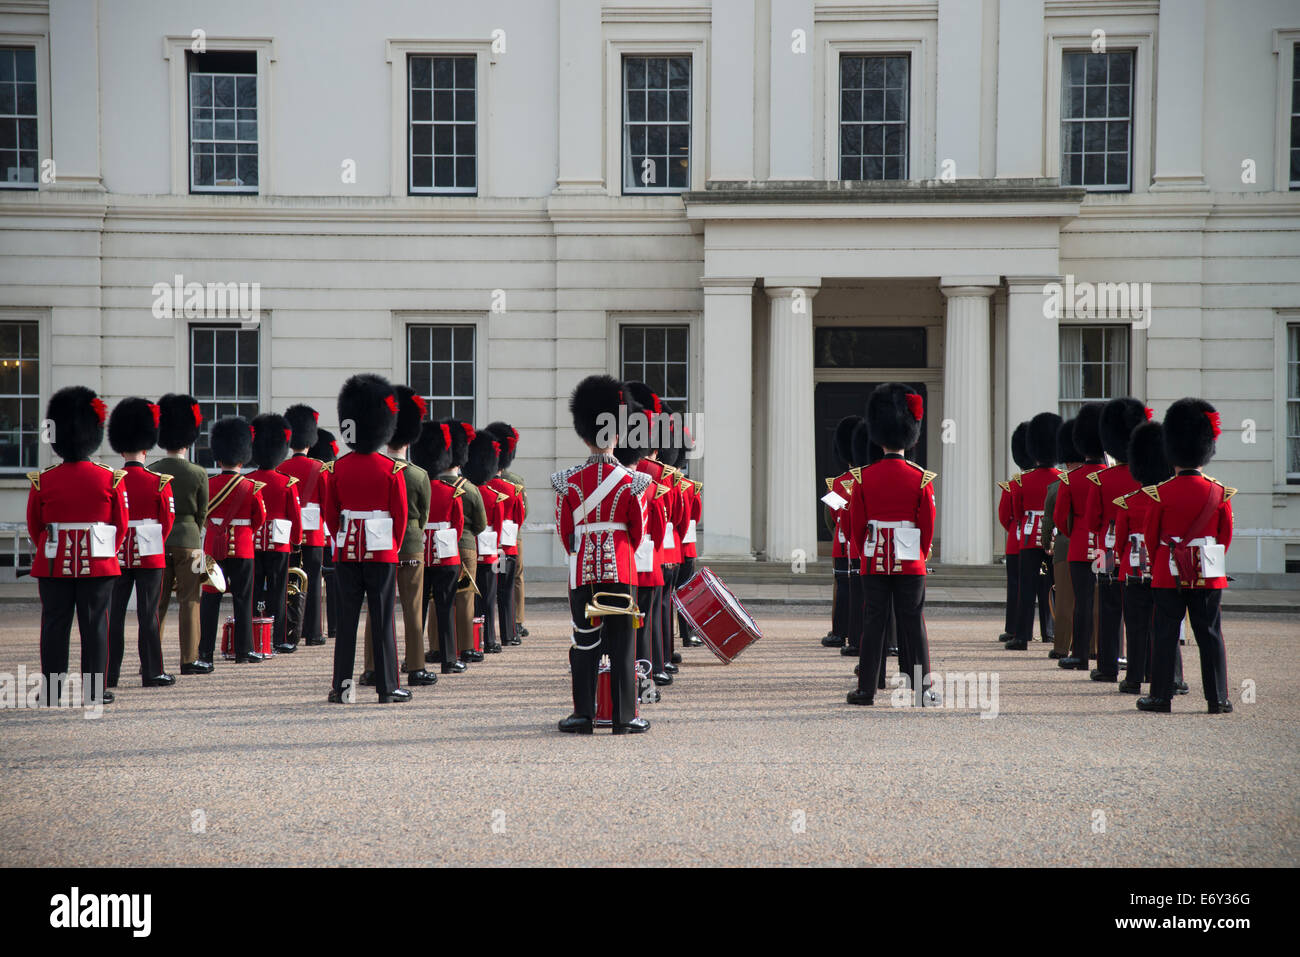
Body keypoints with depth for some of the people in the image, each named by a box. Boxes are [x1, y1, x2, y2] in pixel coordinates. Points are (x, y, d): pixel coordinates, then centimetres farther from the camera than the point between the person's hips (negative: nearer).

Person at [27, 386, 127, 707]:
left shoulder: (42, 481, -4)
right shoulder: (111, 480, -6)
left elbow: (34, 527, 6)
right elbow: (121, 526, 3)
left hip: (53, 566, 1)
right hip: (98, 565, -1)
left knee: (55, 626, 6)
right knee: (94, 626, 5)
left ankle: (52, 692, 7)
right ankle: (94, 691, 6)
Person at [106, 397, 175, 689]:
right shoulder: (160, 483, -7)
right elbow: (168, 522, -1)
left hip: (117, 556, 2)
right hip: (150, 556, -2)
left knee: (114, 614, 6)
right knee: (148, 615, 1)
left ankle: (109, 673, 8)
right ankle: (152, 673, 3)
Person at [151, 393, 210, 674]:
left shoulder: (149, 471, -2)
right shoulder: (198, 474, -7)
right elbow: (202, 513, 3)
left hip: (157, 539, 3)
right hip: (188, 540, -2)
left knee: (157, 601, 8)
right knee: (189, 601, 3)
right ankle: (189, 660, 4)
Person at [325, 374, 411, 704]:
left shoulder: (339, 467, -1)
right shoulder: (392, 469, -7)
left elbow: (330, 513, 6)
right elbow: (400, 515, -2)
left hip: (347, 550, 2)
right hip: (381, 552, -2)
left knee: (347, 618, 6)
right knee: (382, 620, 3)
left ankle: (342, 688, 5)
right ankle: (387, 688, 5)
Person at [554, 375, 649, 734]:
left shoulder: (569, 481, -2)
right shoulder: (629, 481, -4)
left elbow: (564, 529, 4)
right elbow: (638, 530, 4)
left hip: (582, 569, 1)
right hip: (620, 570, -1)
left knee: (584, 639, 5)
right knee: (621, 642, 3)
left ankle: (584, 714, 4)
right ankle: (624, 716, 3)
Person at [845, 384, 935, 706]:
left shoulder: (864, 478, -3)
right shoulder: (921, 479, -5)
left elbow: (856, 526, 3)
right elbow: (928, 525, 0)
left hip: (874, 563, 1)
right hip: (910, 564, -1)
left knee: (873, 623, 5)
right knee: (913, 625, 4)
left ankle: (867, 689, 5)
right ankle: (922, 689, 4)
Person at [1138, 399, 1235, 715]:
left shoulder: (1161, 493, -7)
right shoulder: (1220, 493, -3)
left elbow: (1150, 535, 1)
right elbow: (1226, 535, 6)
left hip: (1169, 574, -1)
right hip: (1209, 577, 1)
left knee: (1166, 635, 4)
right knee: (1210, 635, 6)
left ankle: (1161, 697, 6)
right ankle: (1217, 699, 7)